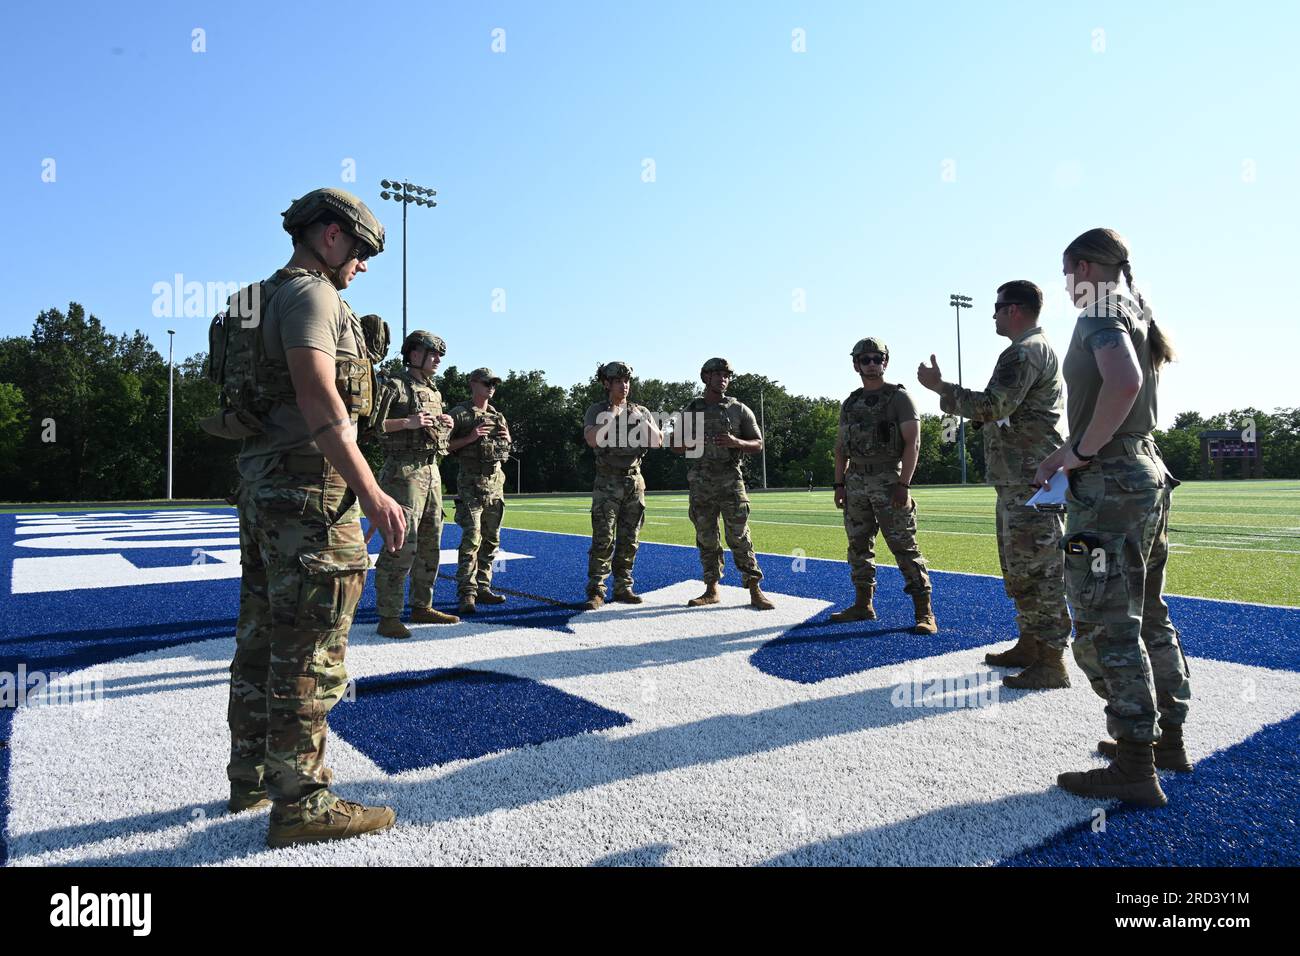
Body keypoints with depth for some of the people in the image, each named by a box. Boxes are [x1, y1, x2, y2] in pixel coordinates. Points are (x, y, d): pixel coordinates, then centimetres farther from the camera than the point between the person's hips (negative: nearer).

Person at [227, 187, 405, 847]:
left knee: (263, 641, 16)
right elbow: (319, 401, -23)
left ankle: (252, 778, 28)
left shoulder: (268, 297, 21)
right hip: (309, 488, -10)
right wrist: (372, 493, -27)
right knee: (308, 653, -5)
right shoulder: (310, 294, -10)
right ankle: (300, 804, 4)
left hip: (261, 485, 10)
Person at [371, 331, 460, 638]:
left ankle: (422, 607, 22)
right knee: (401, 545, -12)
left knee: (430, 544, 12)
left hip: (432, 471, 9)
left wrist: (445, 426, 8)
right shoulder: (394, 386, -6)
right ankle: (388, 618, -7)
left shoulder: (434, 392, 18)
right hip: (403, 471, -9)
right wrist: (408, 422, -22)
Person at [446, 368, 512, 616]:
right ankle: (467, 593, -10)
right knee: (471, 539, -13)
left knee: (491, 540, 8)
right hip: (471, 483, -6)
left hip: (496, 482, 7)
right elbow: (445, 446, -6)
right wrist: (470, 438, -16)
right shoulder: (460, 413, -1)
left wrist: (506, 438, 3)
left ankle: (482, 588, 16)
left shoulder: (498, 416, 16)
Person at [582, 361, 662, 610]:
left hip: (635, 482, 4)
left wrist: (641, 420, -10)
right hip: (607, 483, -4)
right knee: (603, 539, -9)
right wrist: (612, 414, -14)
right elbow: (592, 440, -16)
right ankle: (595, 591, -4)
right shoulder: (597, 411, 2)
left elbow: (658, 441, 1)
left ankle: (623, 588, 15)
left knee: (629, 540, 6)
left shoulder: (641, 412, 12)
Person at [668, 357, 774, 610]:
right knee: (706, 538, 6)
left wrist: (736, 442, -15)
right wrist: (689, 443, -10)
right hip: (700, 482, 2)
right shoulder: (690, 410, 9)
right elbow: (676, 448, 13)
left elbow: (758, 445, 5)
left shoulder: (739, 409, 5)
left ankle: (755, 591, -1)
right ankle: (711, 590, 15)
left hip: (730, 480, -2)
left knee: (739, 536, -6)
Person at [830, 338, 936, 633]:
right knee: (859, 546, 10)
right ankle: (863, 605, 22)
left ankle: (924, 612, -2)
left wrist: (903, 484, -16)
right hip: (856, 482, 6)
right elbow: (840, 448, 16)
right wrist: (839, 484, 7)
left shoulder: (899, 397, -3)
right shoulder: (850, 404, 13)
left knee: (904, 547, -6)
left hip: (888, 480, -6)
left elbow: (912, 443, -9)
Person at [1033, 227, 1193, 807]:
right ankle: (1168, 738, 29)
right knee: (1148, 617, 18)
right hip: (1147, 474, 10)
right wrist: (1071, 452, 19)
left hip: (1110, 484, -10)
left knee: (1105, 628, -5)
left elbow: (1123, 382, -30)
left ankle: (1134, 770, 1)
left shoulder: (1100, 310, -11)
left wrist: (1082, 450, -19)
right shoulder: (1134, 313, 18)